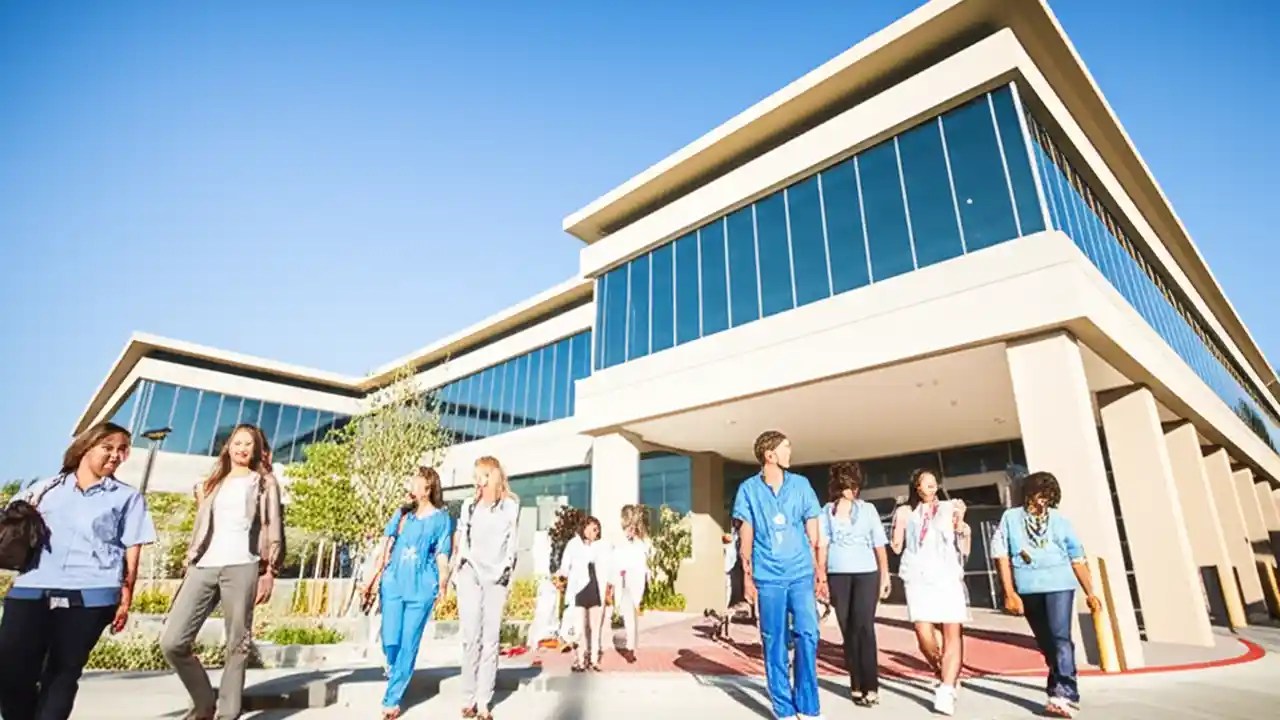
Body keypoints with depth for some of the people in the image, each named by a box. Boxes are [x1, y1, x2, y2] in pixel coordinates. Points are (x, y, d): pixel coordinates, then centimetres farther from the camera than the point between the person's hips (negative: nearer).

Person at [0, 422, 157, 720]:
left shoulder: (128, 498, 10)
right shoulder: (44, 488, 16)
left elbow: (132, 552, 6)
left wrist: (126, 600, 0)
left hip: (90, 595, -2)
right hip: (32, 590, 2)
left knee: (63, 674, 3)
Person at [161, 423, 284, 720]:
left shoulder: (265, 482, 12)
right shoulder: (211, 484, 25)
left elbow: (274, 529, 4)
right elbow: (200, 528, 23)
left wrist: (270, 572, -5)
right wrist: (189, 563, 13)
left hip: (241, 567, -4)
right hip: (204, 567, 4)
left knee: (237, 645, -2)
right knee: (172, 642, -5)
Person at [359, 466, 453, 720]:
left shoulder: (441, 519, 0)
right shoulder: (401, 514, 10)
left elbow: (442, 557, -2)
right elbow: (385, 550, 12)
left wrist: (443, 586, -12)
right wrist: (372, 580, 9)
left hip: (421, 589, -3)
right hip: (393, 584, 3)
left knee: (409, 645, 0)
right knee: (390, 641, 1)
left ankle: (392, 699, 14)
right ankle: (393, 669, 35)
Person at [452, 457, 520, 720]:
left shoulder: (510, 505, 10)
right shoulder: (469, 505, 17)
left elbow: (512, 541, 9)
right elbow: (460, 539, 15)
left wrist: (507, 570, 0)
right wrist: (455, 570, 6)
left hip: (496, 576, -1)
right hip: (470, 573, 1)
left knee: (490, 639, -2)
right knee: (471, 637, -2)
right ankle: (468, 698, 5)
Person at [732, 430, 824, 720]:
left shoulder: (801, 484, 5)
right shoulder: (749, 489, -1)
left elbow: (813, 533, 8)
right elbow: (746, 535, 2)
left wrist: (820, 571, 6)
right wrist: (747, 576, -1)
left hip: (801, 573, 1)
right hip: (768, 576, -1)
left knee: (807, 635, -2)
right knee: (774, 642, 5)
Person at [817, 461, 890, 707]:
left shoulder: (868, 509, 7)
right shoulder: (826, 511, 6)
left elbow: (879, 545, 9)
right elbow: (822, 545, 0)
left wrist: (885, 576, 5)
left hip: (867, 574, -1)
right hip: (837, 576, 1)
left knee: (863, 627, -11)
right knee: (847, 631, 6)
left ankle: (870, 686, -5)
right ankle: (858, 685, 15)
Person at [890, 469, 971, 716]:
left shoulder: (950, 508, 10)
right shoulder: (905, 511, 11)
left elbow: (965, 549, 9)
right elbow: (897, 547, 7)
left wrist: (961, 522, -5)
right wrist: (900, 520, -3)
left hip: (948, 578, 0)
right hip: (918, 578, 0)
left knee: (953, 633, -11)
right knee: (924, 633, -8)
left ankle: (946, 691, -11)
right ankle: (946, 676, 19)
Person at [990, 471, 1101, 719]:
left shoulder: (1060, 521, 6)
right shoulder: (1011, 518, 3)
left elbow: (1077, 559, 11)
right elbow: (1001, 555, 0)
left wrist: (1090, 593, 7)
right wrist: (1009, 592, -5)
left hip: (1059, 585, -1)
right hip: (1028, 589, 1)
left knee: (1060, 637, -13)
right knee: (1046, 642, 13)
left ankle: (1064, 694, -15)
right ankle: (1060, 685, 30)